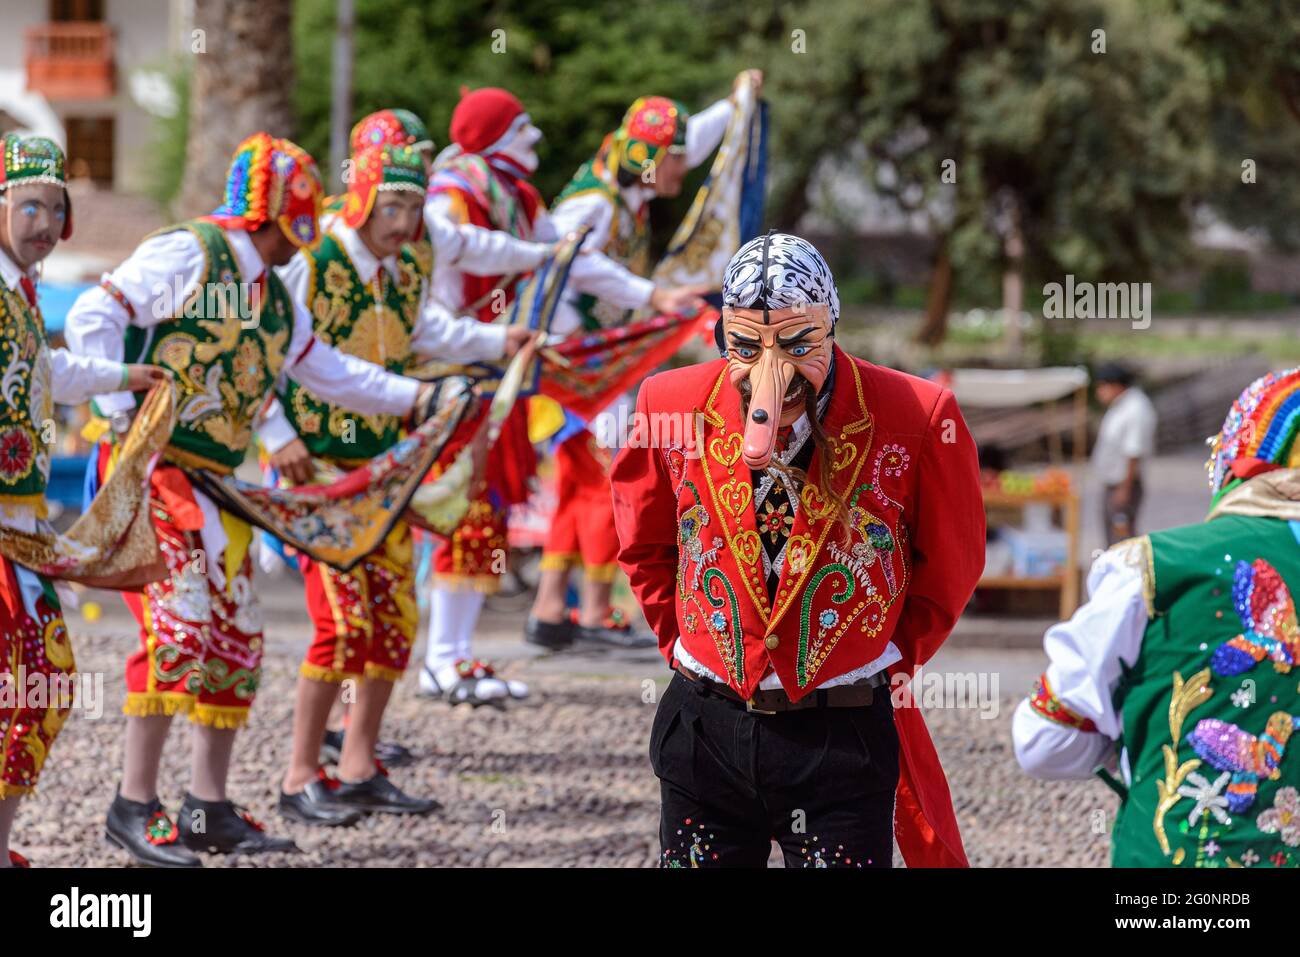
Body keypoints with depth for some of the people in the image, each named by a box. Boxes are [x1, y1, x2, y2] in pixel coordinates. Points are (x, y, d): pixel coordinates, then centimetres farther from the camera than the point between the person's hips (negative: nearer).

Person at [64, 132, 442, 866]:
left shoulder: (276, 297, 18)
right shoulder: (187, 255, -7)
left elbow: (326, 371, 27)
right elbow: (92, 318, -11)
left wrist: (414, 397, 22)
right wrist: (124, 412, -15)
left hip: (217, 482, 9)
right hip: (154, 469, -9)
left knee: (237, 637, 7)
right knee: (180, 627, -16)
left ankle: (210, 810, 15)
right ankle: (135, 806, -11)